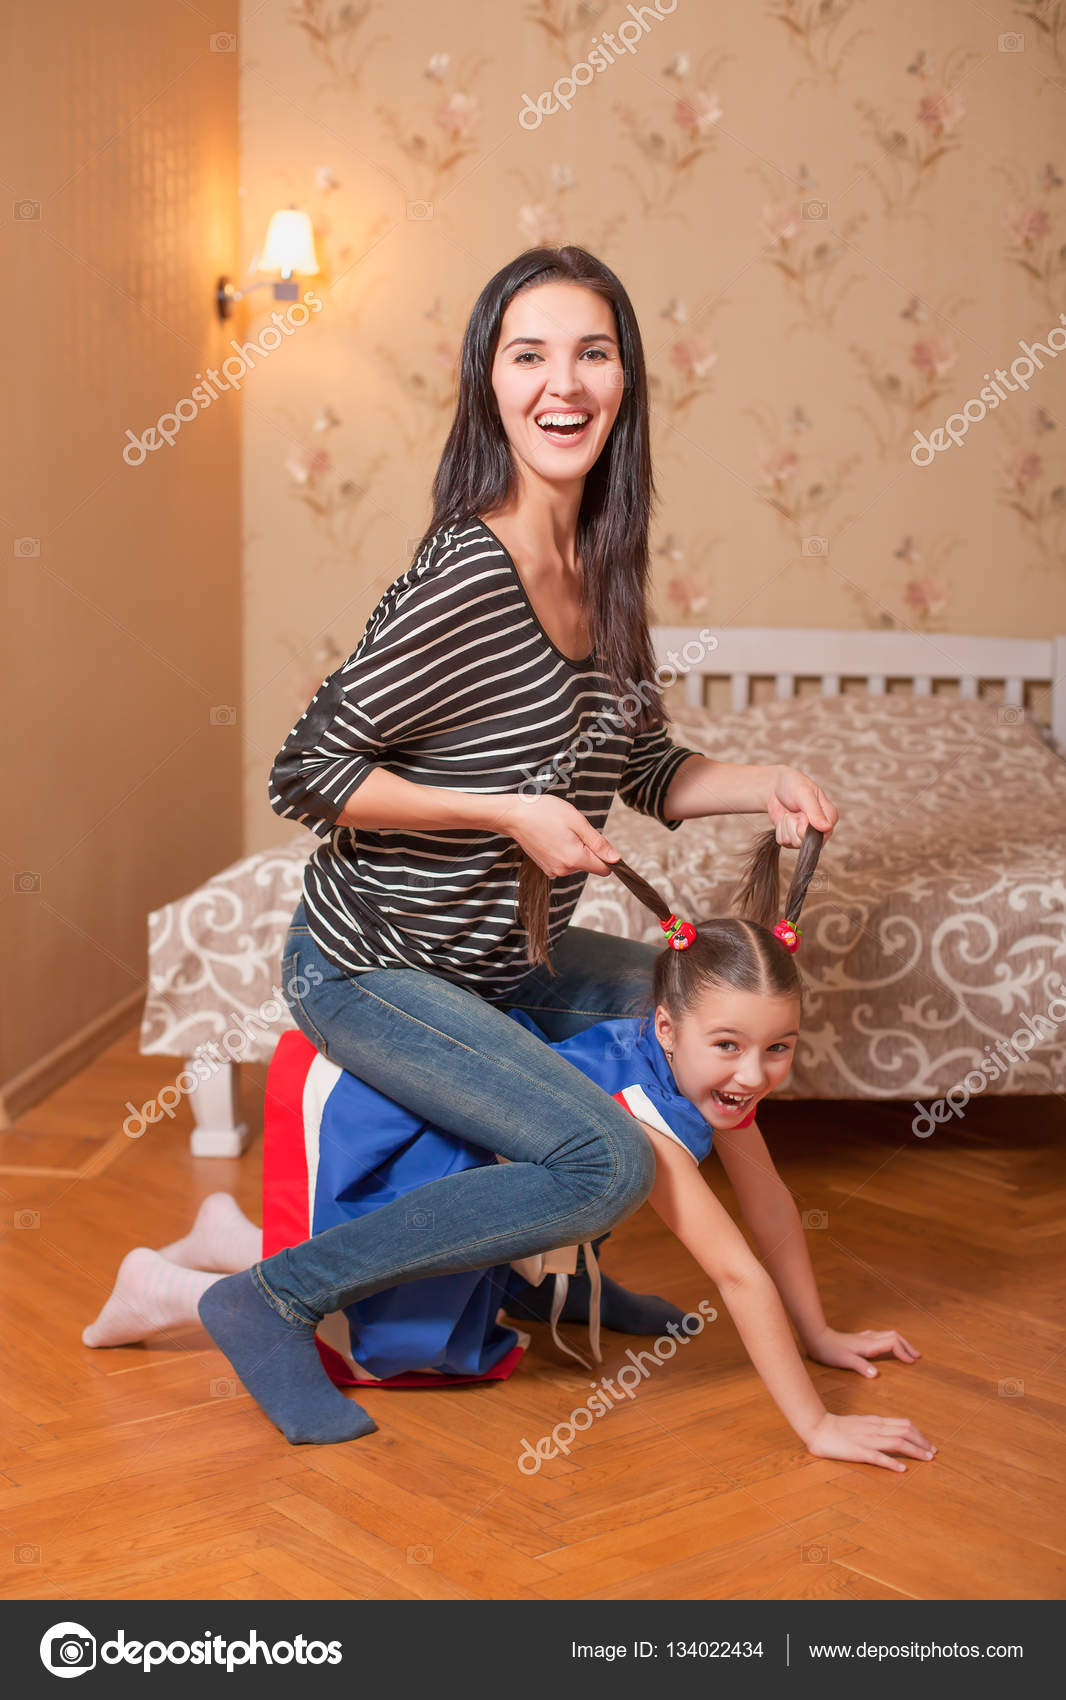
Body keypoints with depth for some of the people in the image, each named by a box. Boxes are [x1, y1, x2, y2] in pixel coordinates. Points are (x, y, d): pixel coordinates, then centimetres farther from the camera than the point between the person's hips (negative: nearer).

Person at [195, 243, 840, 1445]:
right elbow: (307, 773, -21)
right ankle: (276, 1297, -9)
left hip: (498, 961, 9)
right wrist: (511, 814, -24)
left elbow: (644, 769, 11)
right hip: (369, 965, -9)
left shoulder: (604, 571, 0)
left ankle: (554, 1261, 27)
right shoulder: (466, 575, -25)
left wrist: (763, 785, -7)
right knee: (609, 1163, -21)